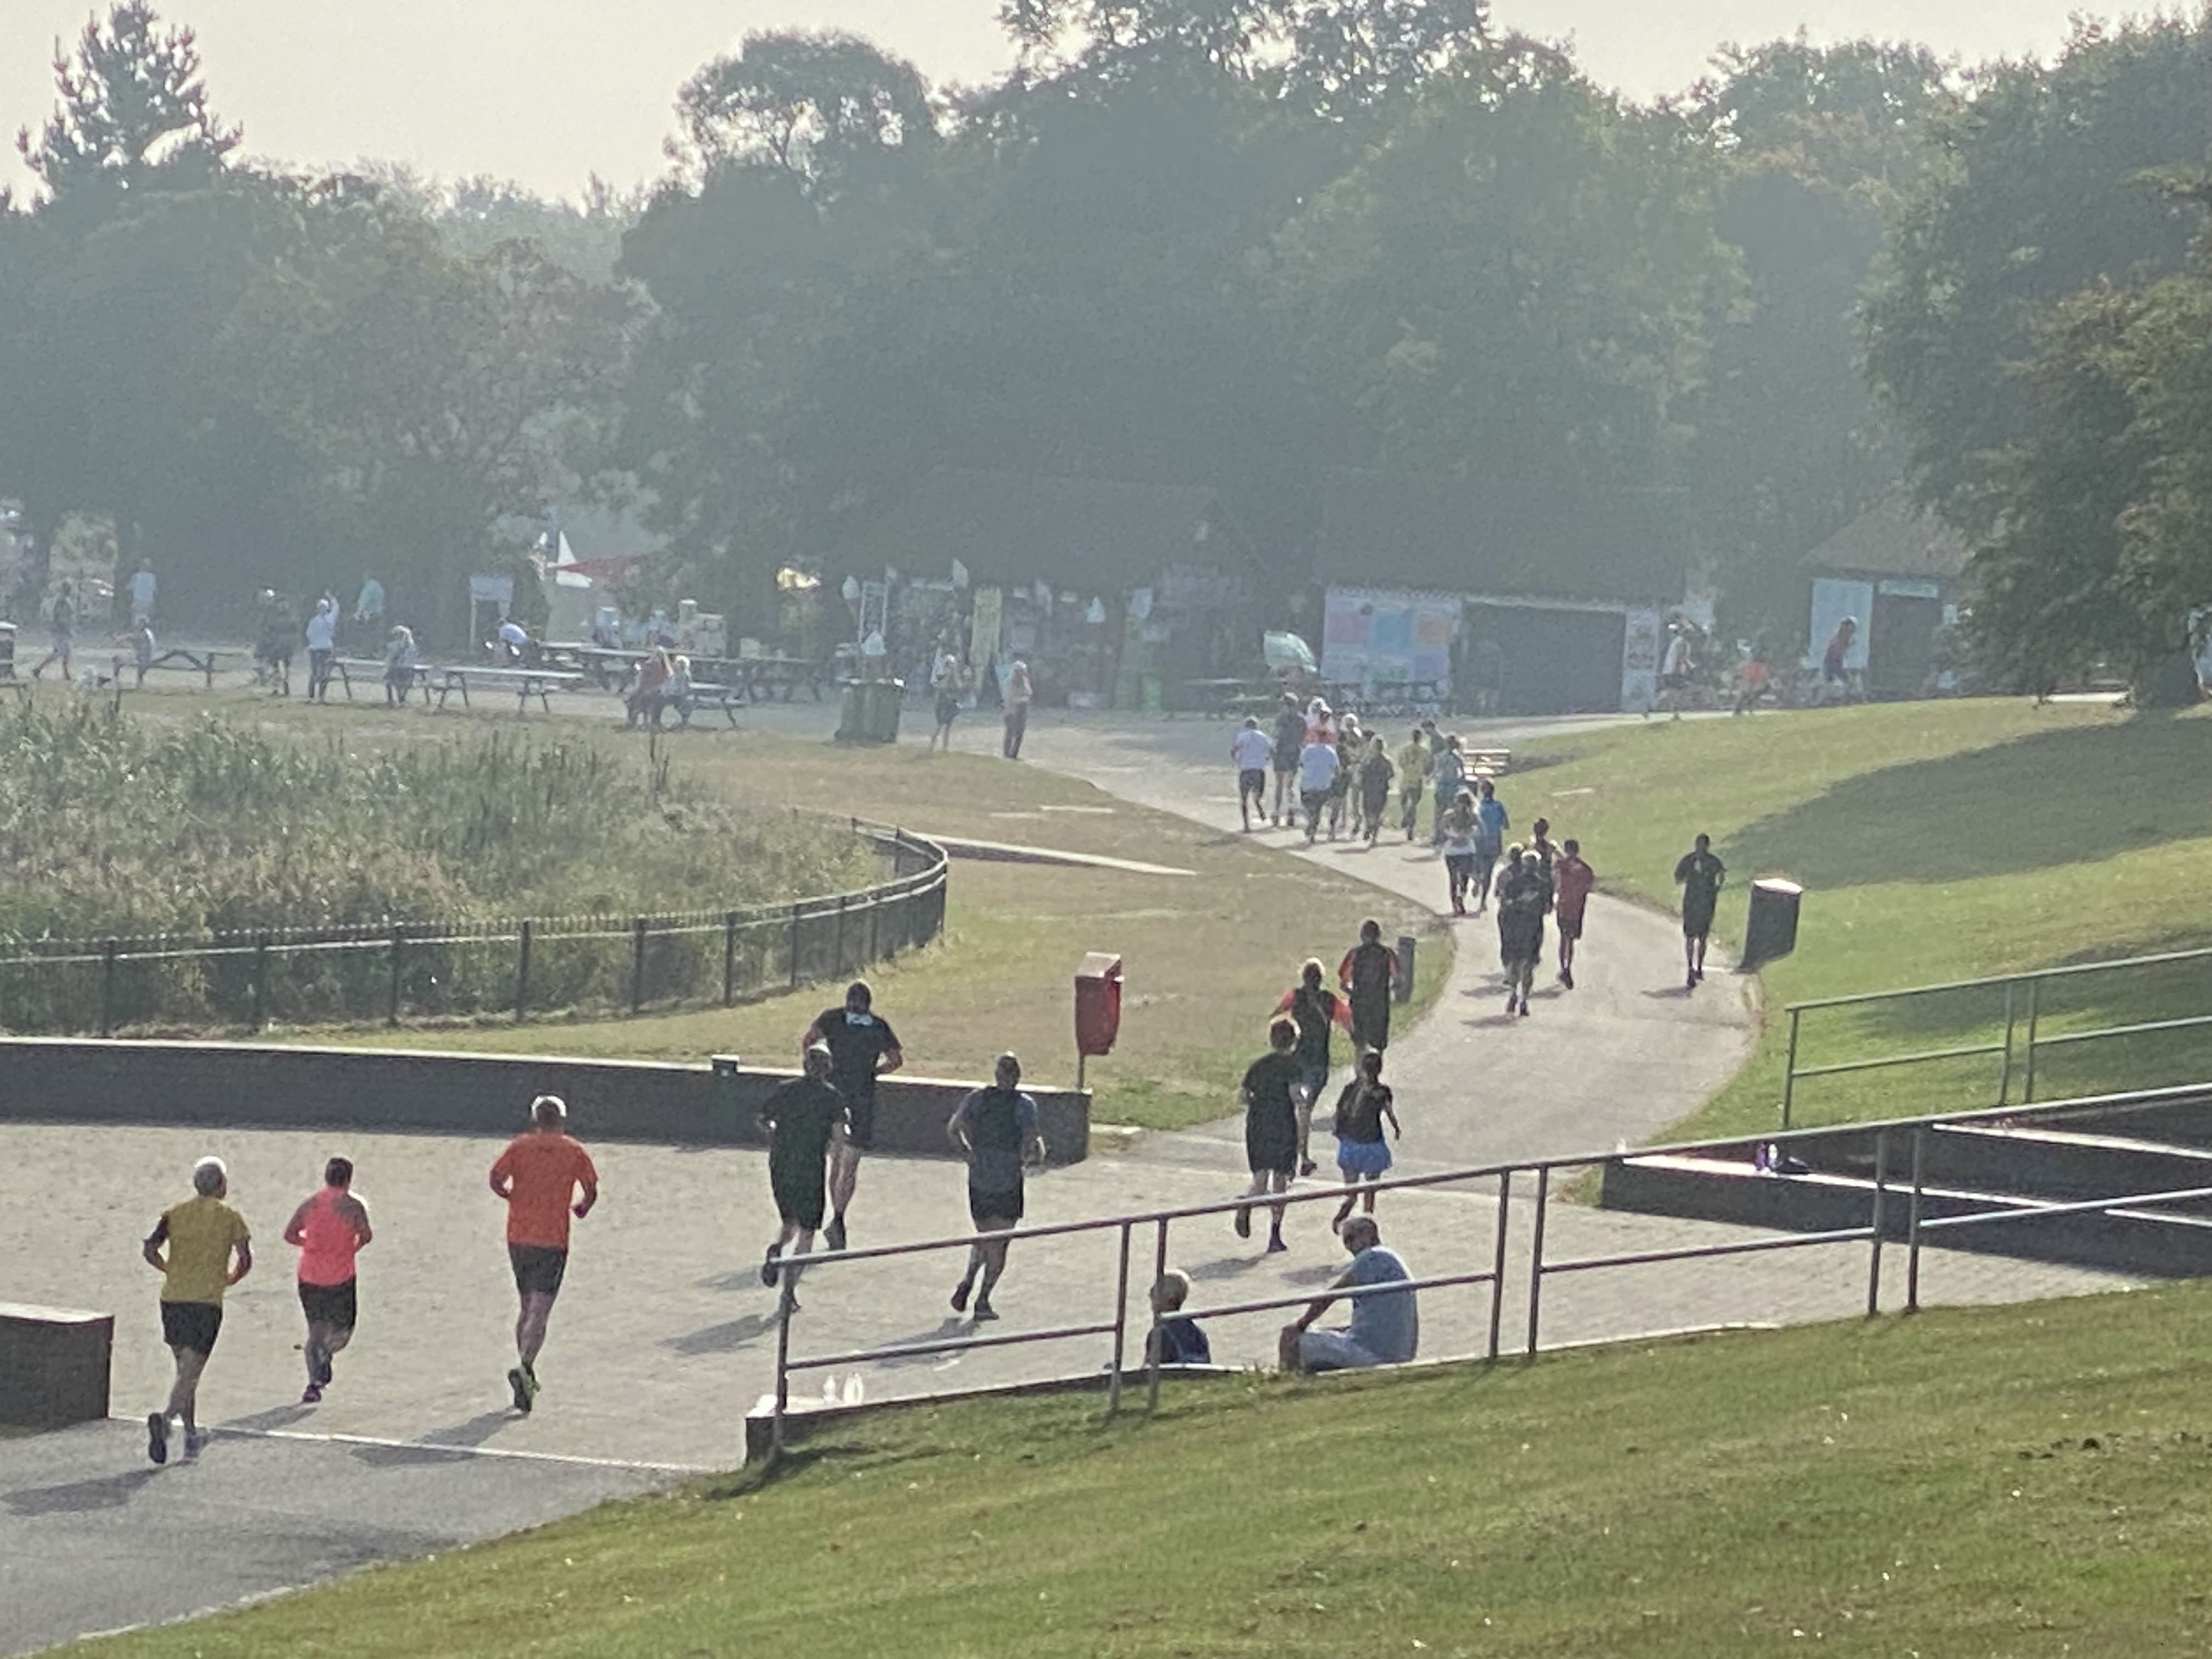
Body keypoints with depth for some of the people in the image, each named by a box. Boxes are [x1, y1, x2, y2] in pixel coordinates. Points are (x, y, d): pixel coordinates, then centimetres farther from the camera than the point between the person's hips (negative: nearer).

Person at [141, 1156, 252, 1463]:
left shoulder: (175, 1213, 8)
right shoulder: (230, 1218, 2)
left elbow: (149, 1250, -4)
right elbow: (245, 1260, -6)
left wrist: (170, 1271, 12)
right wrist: (228, 1280, 13)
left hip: (173, 1299, 4)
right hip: (207, 1303, -4)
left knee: (184, 1370, 20)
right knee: (189, 1376, -8)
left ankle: (192, 1435, 25)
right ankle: (165, 1418, -34)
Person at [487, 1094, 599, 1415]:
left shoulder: (520, 1146, 4)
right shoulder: (574, 1152, 1)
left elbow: (496, 1181, -5)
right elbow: (591, 1193, 2)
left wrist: (517, 1198, 13)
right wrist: (581, 1208, 24)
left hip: (518, 1238, 3)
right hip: (553, 1241, -3)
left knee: (527, 1309, 19)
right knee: (539, 1314, -7)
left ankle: (526, 1373, 24)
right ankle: (525, 1367, -29)